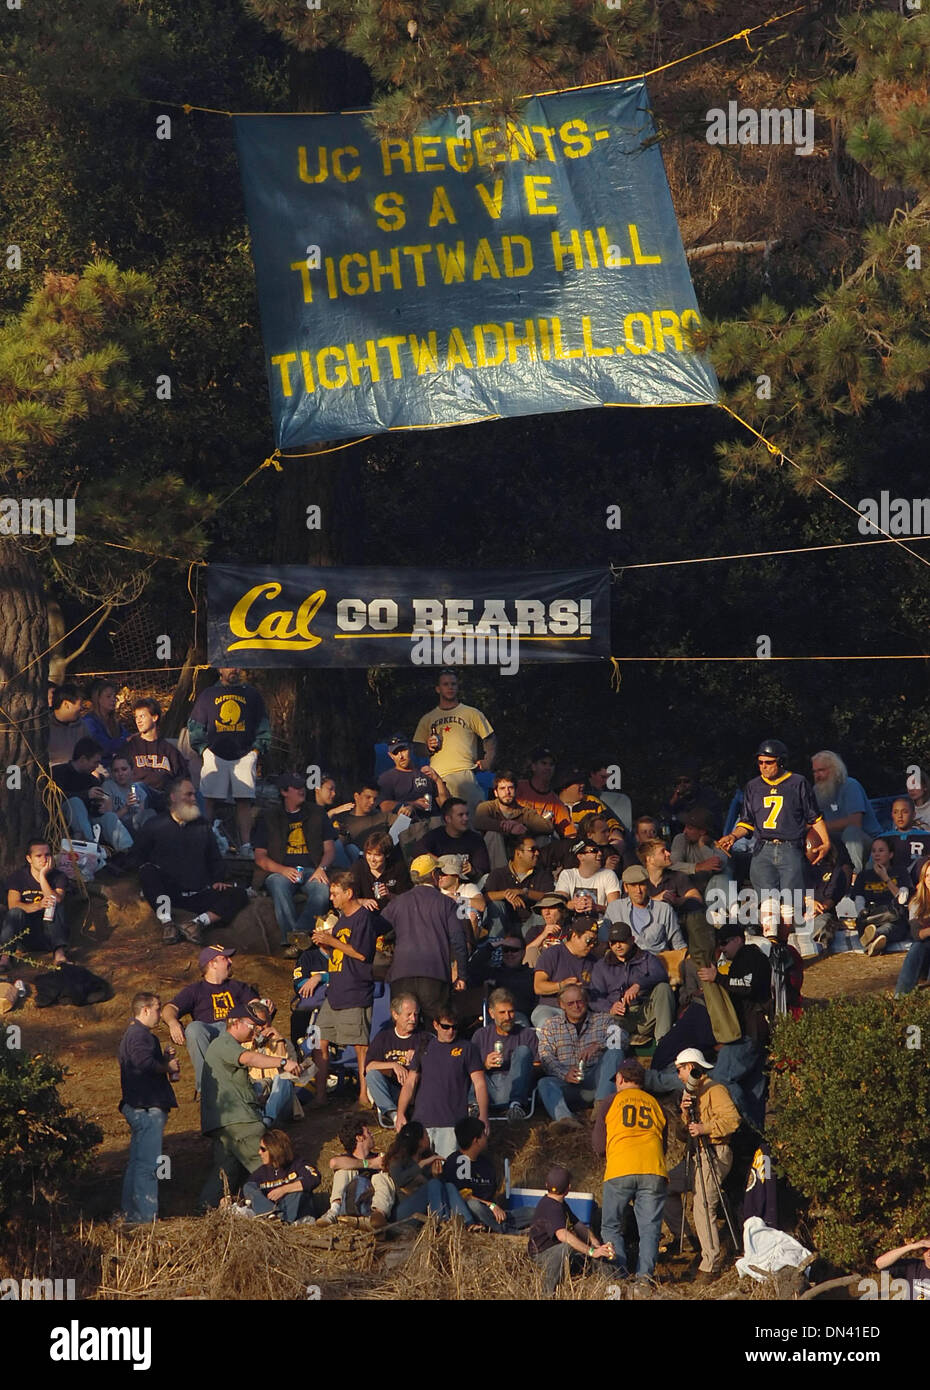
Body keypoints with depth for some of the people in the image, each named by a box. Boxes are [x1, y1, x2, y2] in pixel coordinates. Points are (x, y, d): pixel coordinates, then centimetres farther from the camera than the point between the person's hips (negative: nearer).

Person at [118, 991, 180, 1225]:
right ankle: (144, 1214, -12)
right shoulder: (139, 1035, -13)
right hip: (146, 1107, -11)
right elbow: (146, 1063, -28)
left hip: (139, 1107, 11)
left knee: (138, 1160, 16)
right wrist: (168, 1067, -12)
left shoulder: (133, 1034, 22)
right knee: (148, 1162, -11)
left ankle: (129, 1210, 21)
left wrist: (164, 1059, 10)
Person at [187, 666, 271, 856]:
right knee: (209, 800, -6)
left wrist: (257, 748, 4)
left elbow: (263, 725, 17)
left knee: (244, 801, -6)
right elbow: (195, 725, 13)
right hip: (215, 755, -1)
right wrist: (202, 748, 1)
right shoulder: (208, 694, 14)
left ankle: (245, 845, -8)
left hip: (244, 755, 1)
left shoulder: (251, 694, 16)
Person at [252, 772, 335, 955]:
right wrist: (283, 870, -13)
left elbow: (330, 849, 15)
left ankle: (298, 933, -52)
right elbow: (260, 857, 7)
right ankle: (291, 940, -47)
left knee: (323, 888, -34)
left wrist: (322, 868, -8)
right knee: (280, 886, -37)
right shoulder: (269, 817, 14)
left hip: (311, 870, 1)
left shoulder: (317, 813, 20)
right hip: (279, 871, -1)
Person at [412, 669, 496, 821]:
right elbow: (417, 749, 23)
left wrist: (487, 763, 0)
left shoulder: (472, 714, 16)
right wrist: (428, 748, 0)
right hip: (436, 778, 2)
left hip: (465, 773, -2)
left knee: (469, 813, -16)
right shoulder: (428, 719, 22)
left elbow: (490, 739, 15)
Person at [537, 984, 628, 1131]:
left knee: (614, 1052, -24)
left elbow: (624, 1039, -1)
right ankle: (564, 1118, -59)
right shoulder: (550, 1026, 18)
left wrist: (598, 1046, -20)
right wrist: (565, 1074, -19)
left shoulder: (603, 1021, 18)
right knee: (545, 1083, -30)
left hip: (596, 1079, 0)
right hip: (568, 1083, 0)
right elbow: (546, 1058, 3)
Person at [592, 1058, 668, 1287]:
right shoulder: (655, 1104, 19)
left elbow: (599, 1147, 13)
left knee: (611, 1227, 9)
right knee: (649, 1228, 4)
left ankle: (619, 1274, -6)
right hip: (654, 1173, 2)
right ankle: (644, 1275, -12)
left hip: (620, 1172, -2)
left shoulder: (609, 1103, 11)